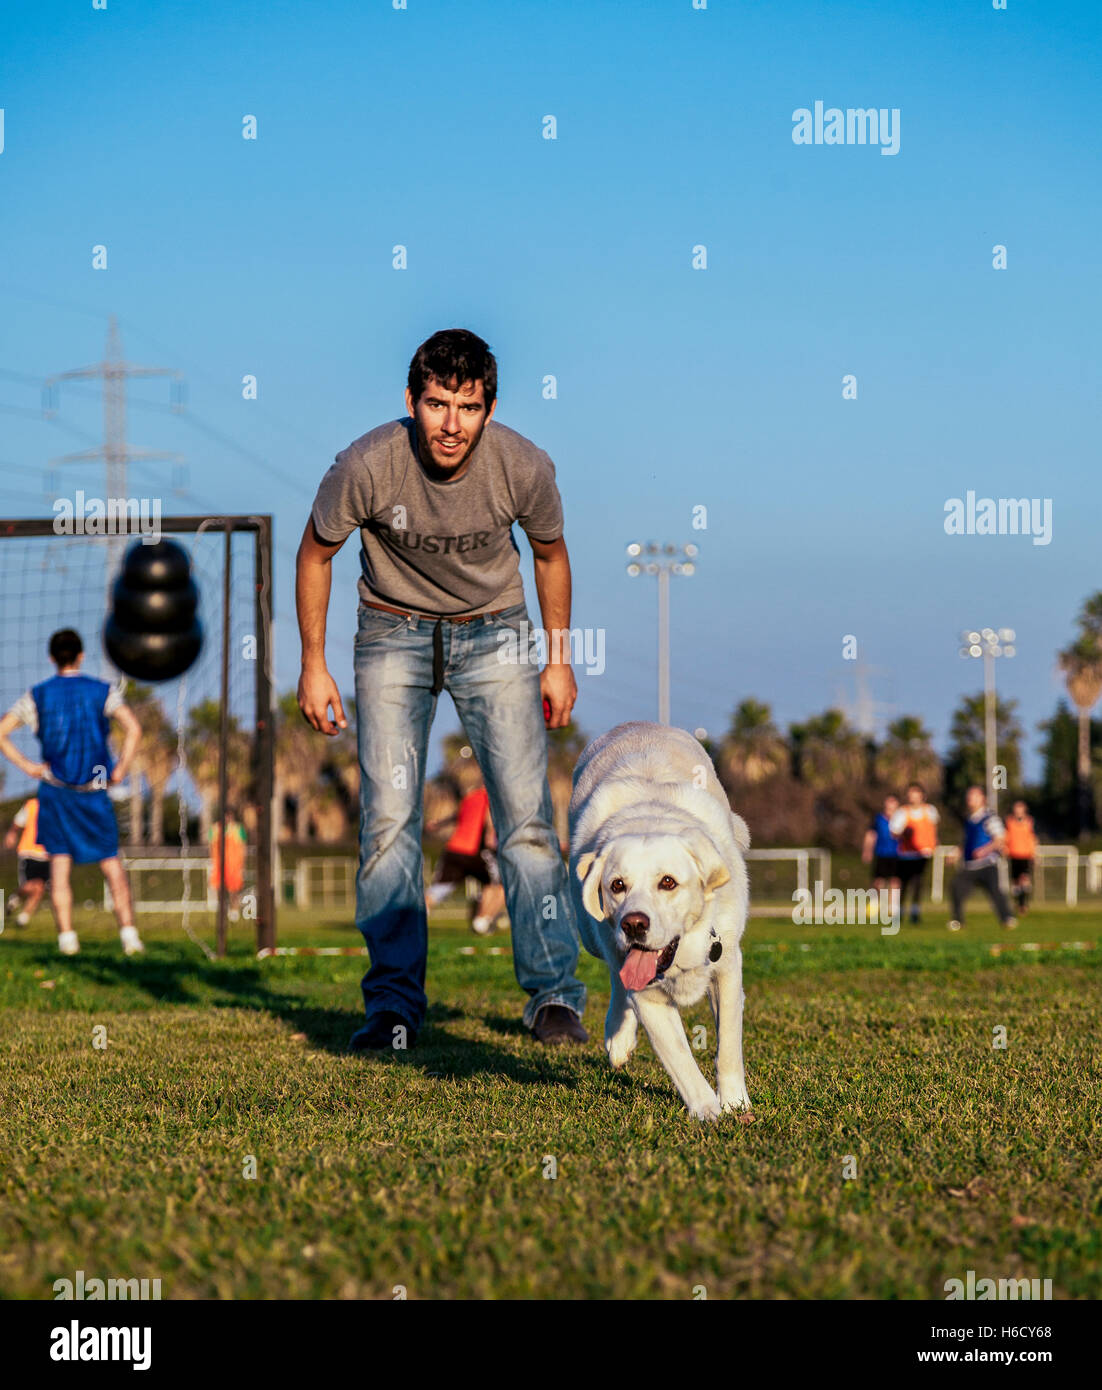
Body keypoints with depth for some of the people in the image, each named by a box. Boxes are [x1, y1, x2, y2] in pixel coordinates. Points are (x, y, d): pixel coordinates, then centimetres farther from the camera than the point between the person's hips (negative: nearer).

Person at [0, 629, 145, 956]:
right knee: (111, 861, 5)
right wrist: (121, 770, -7)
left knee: (60, 862, 2)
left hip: (54, 790, 0)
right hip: (94, 790, 0)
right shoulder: (104, 692, -1)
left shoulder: (37, 696, 2)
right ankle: (128, 930, -5)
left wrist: (26, 766, 1)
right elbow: (134, 729, -15)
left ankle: (66, 936, -6)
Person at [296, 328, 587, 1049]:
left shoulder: (524, 467, -21)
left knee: (526, 814, -8)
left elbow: (551, 553, 1)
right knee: (389, 818, -10)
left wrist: (559, 659, 7)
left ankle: (554, 993, 3)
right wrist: (314, 665, -2)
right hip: (395, 633, 0)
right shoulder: (367, 466, -25)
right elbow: (316, 552, -5)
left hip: (493, 632, 1)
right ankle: (394, 1003, -1)